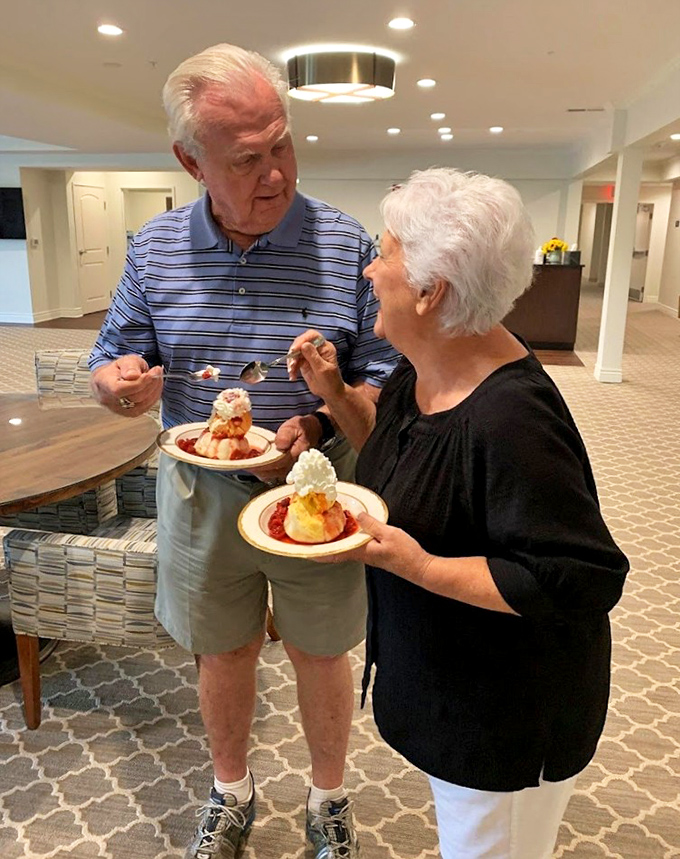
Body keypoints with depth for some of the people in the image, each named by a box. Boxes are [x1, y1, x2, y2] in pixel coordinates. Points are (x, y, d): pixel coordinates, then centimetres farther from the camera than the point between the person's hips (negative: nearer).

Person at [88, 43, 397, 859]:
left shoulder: (347, 245, -12)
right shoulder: (153, 250, -4)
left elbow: (386, 378, -8)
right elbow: (113, 362, 5)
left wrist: (317, 427, -26)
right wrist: (117, 383, -19)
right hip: (200, 495, 3)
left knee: (320, 655, 16)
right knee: (222, 652, 20)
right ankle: (232, 793, 49)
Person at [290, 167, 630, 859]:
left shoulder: (511, 418, -35)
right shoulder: (423, 369, -7)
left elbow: (582, 581, -31)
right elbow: (397, 457, 9)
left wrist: (420, 566, -35)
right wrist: (336, 397, -7)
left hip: (507, 706, -8)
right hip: (432, 667, 8)